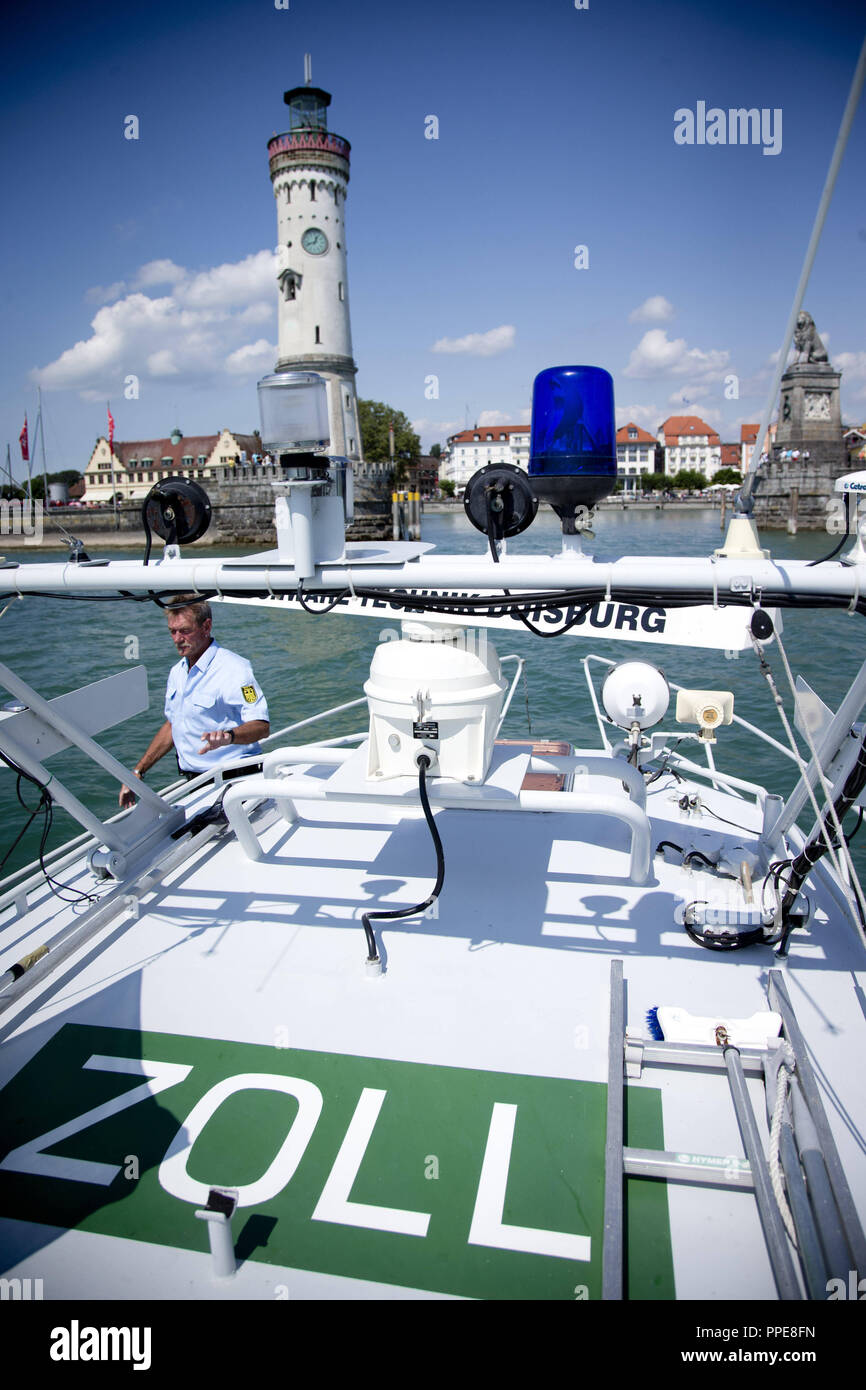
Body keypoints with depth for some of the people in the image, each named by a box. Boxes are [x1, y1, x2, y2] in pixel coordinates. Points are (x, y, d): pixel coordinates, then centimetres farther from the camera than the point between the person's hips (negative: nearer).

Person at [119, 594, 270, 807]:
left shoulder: (233, 669, -12)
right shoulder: (177, 672, 15)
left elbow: (261, 726, -20)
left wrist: (228, 736, -40)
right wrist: (137, 772, 22)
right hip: (192, 783, 7)